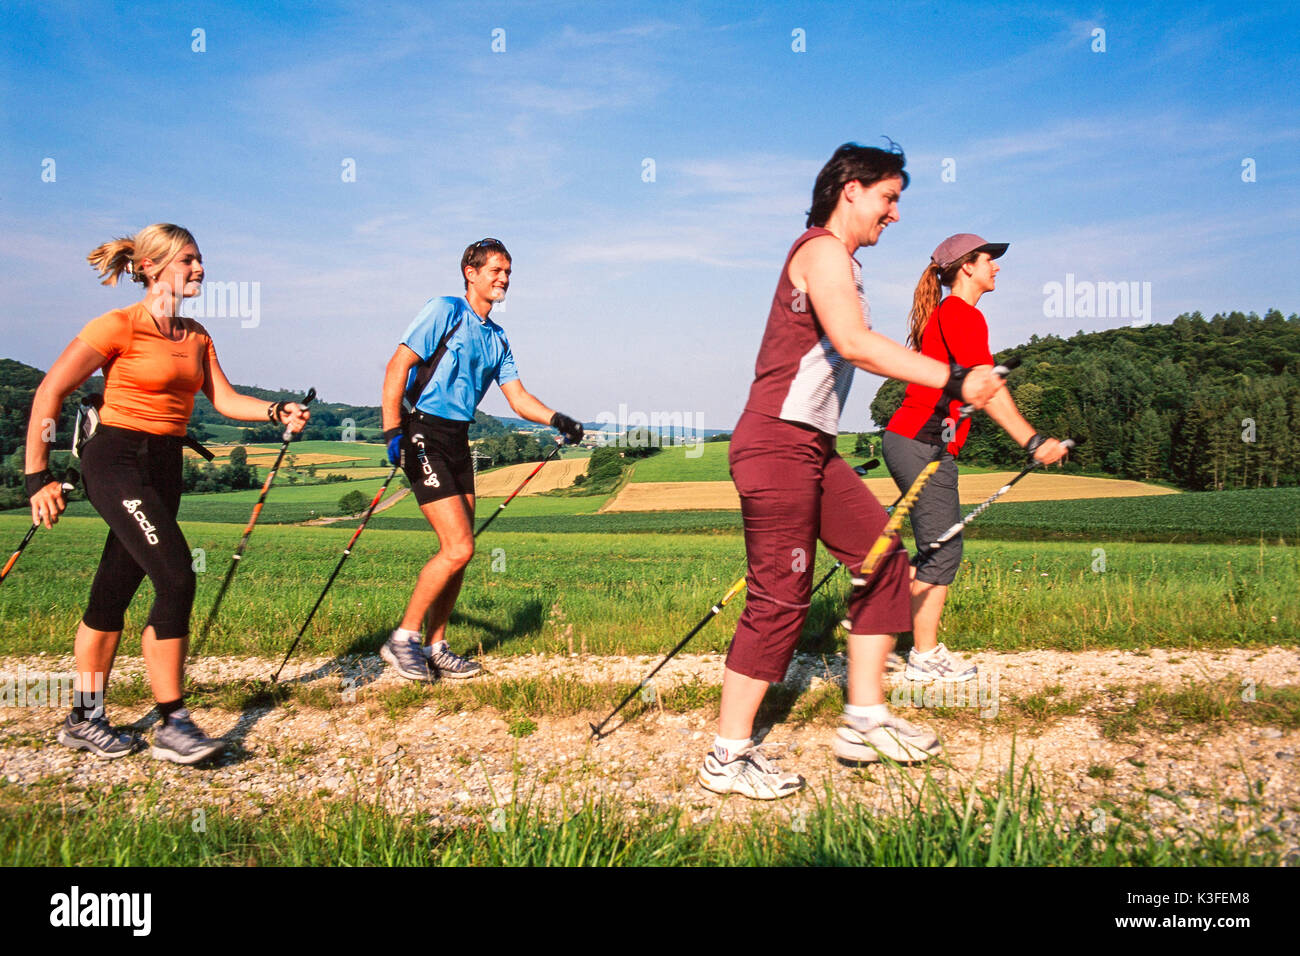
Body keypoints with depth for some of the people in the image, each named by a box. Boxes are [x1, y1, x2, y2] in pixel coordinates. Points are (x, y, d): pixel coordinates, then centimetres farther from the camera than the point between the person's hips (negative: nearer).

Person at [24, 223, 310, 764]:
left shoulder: (196, 336, 11)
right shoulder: (119, 326, -10)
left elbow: (225, 399, 5)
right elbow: (49, 394, -9)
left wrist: (278, 412, -13)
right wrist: (39, 477, -11)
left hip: (164, 467, 7)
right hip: (117, 460, -7)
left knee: (114, 593, 12)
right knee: (176, 577, -19)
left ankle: (84, 720, 23)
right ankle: (172, 725, -12)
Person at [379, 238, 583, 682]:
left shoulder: (497, 337, 16)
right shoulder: (445, 310, -7)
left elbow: (518, 398, 11)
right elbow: (398, 366, -13)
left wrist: (556, 419, -7)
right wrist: (393, 432, -22)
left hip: (458, 440, 8)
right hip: (425, 436, -8)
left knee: (459, 551, 8)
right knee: (458, 548, -14)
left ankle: (434, 647, 20)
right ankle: (403, 637, 1)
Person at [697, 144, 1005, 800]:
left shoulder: (836, 260, 24)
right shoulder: (823, 250, -10)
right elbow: (853, 342, -26)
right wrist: (953, 381, -28)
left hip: (813, 450, 11)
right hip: (778, 445, -11)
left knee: (883, 556, 9)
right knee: (781, 599, -8)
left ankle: (865, 719, 14)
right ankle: (727, 758, 2)